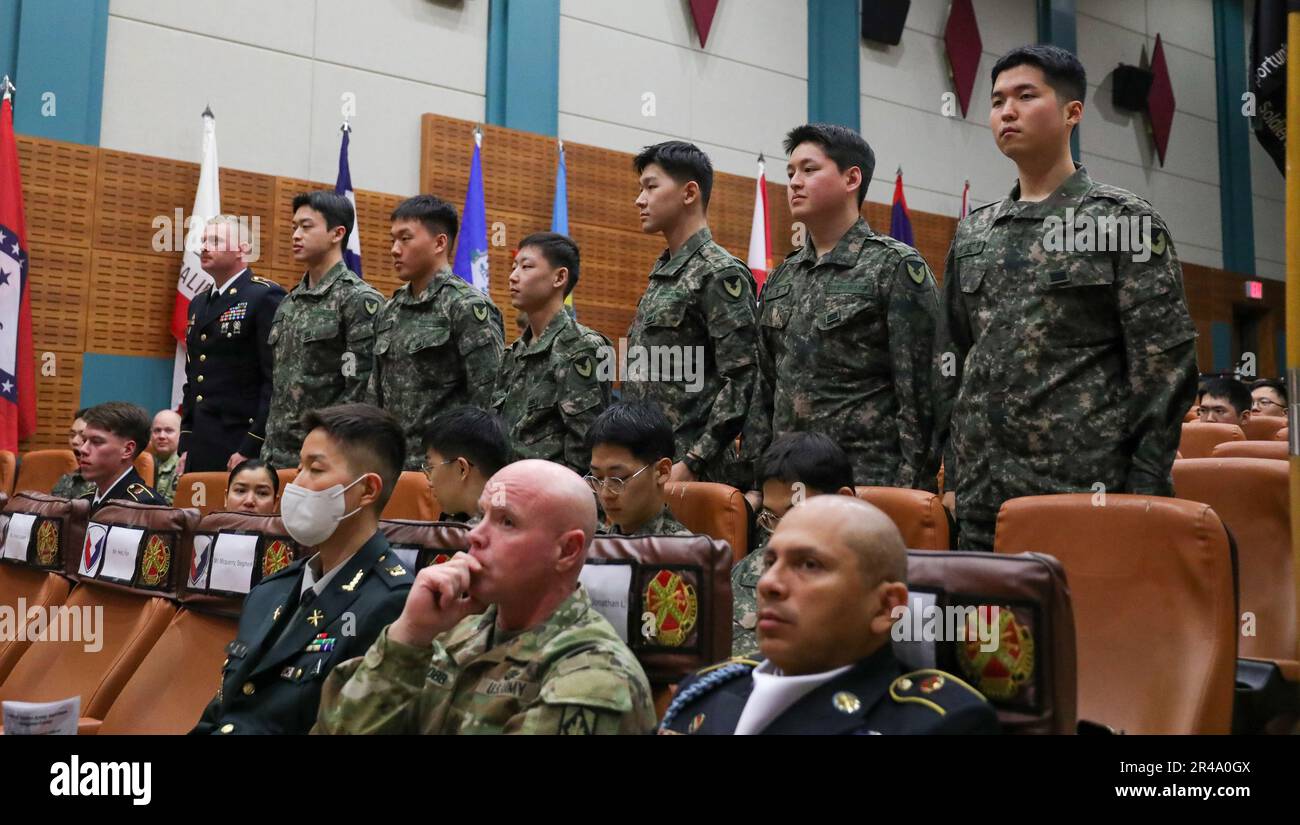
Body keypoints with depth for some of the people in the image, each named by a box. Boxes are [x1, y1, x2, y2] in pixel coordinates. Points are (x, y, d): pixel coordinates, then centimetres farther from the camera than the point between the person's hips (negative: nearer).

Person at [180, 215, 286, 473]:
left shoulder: (266, 297, -7)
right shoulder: (198, 303, 17)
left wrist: (251, 449, -17)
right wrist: (185, 447, 13)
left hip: (242, 450, -7)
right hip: (199, 451, 7)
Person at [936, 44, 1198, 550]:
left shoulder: (1125, 222, 0)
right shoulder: (973, 233, 14)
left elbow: (1164, 367, -5)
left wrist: (1145, 487, -12)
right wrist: (953, 476, 10)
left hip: (1087, 490, -5)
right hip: (981, 499, 5)